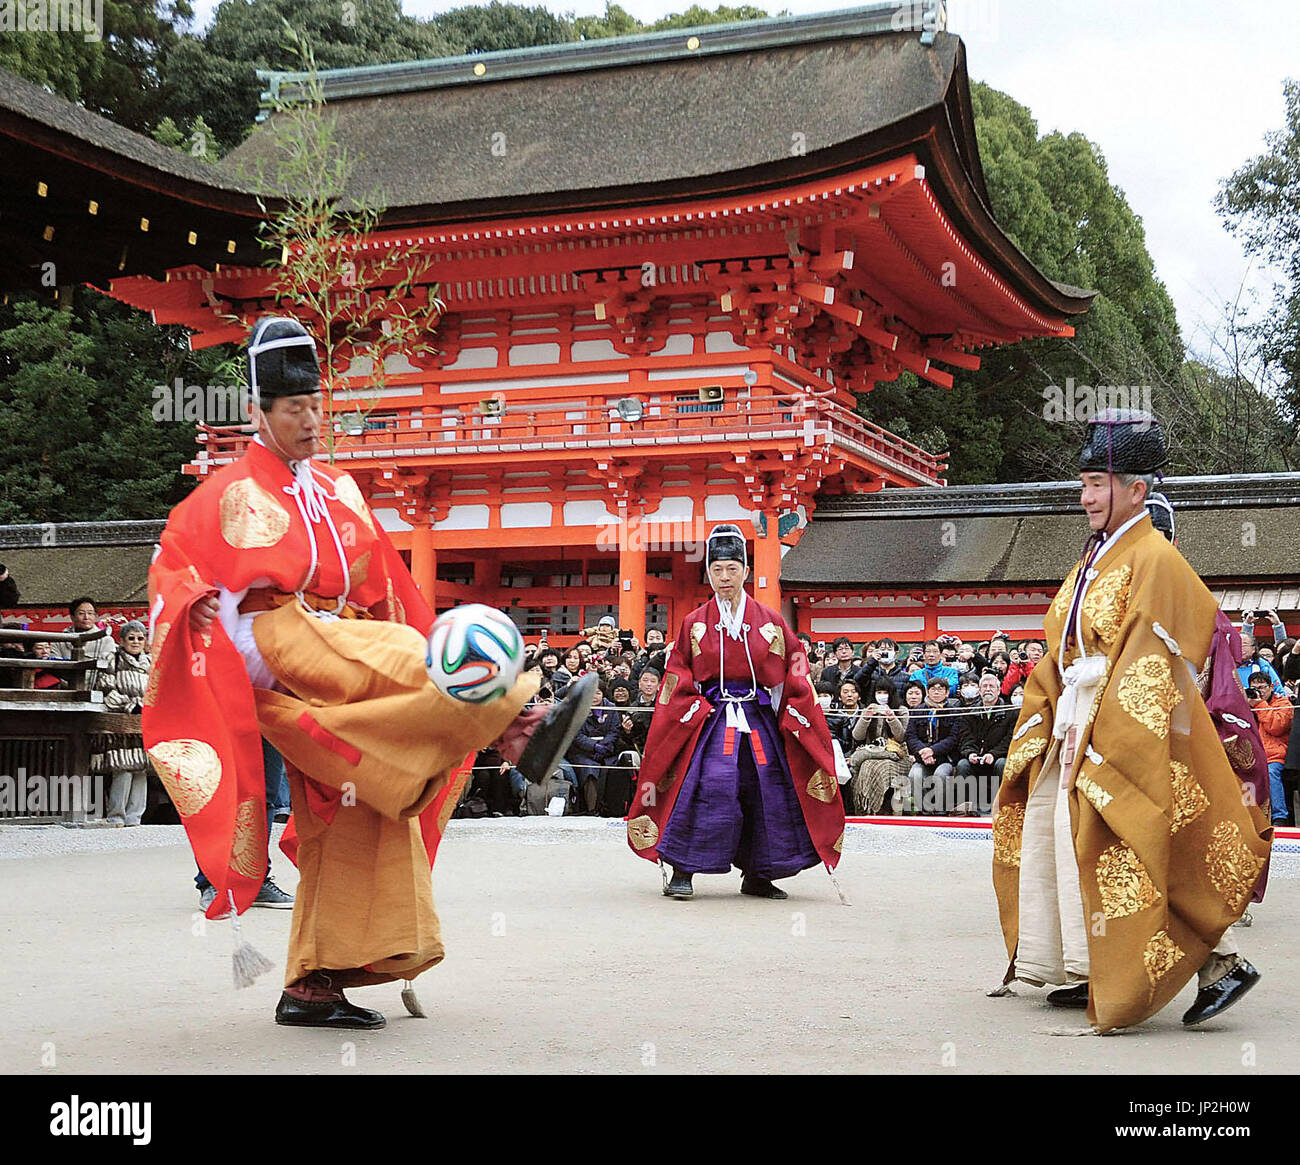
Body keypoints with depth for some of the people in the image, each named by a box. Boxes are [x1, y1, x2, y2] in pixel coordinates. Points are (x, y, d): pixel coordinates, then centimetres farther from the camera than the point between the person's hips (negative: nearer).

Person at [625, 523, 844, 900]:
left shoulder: (771, 623, 7)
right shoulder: (694, 625, 6)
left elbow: (797, 684, 7)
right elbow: (676, 685, 6)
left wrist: (796, 722, -2)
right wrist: (694, 709, -9)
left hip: (760, 722, 2)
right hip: (710, 720, -2)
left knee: (769, 791, -3)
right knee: (708, 787, -19)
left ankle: (756, 875, 12)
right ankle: (683, 872, -12)